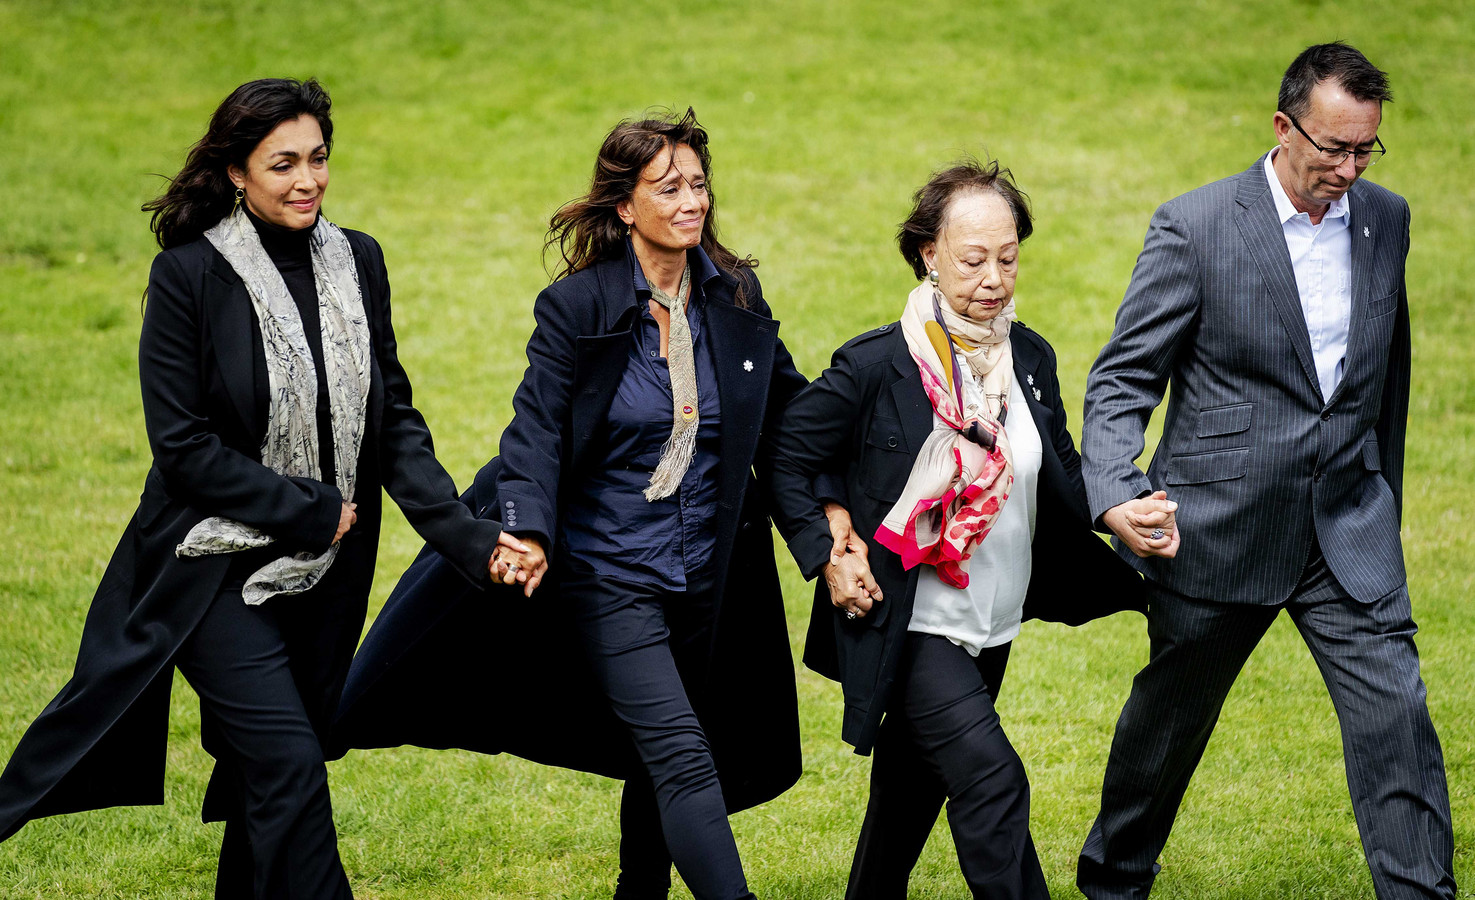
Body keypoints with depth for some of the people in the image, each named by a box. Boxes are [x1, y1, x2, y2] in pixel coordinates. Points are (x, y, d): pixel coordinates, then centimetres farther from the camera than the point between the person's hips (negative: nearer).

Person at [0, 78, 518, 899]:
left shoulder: (357, 261, 3)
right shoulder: (189, 275, -12)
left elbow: (393, 421, 4)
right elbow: (183, 443, -13)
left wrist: (468, 537, -8)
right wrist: (312, 511, -14)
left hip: (325, 577, 5)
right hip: (219, 567, -5)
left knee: (273, 770, 10)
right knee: (290, 766, -13)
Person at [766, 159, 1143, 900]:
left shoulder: (1030, 358, 2)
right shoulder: (876, 365, -15)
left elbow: (1063, 481, 8)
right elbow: (786, 457, -6)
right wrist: (826, 557, -12)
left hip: (991, 628, 6)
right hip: (909, 627, -6)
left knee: (915, 785, 20)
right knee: (992, 782, -18)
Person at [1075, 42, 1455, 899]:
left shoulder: (1386, 217, 4)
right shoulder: (1195, 227, -11)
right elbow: (1122, 379, -10)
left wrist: (1382, 506, 21)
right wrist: (1116, 497, -26)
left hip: (1348, 533, 3)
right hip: (1220, 531, -3)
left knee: (1397, 716, -10)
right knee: (1168, 722, 14)